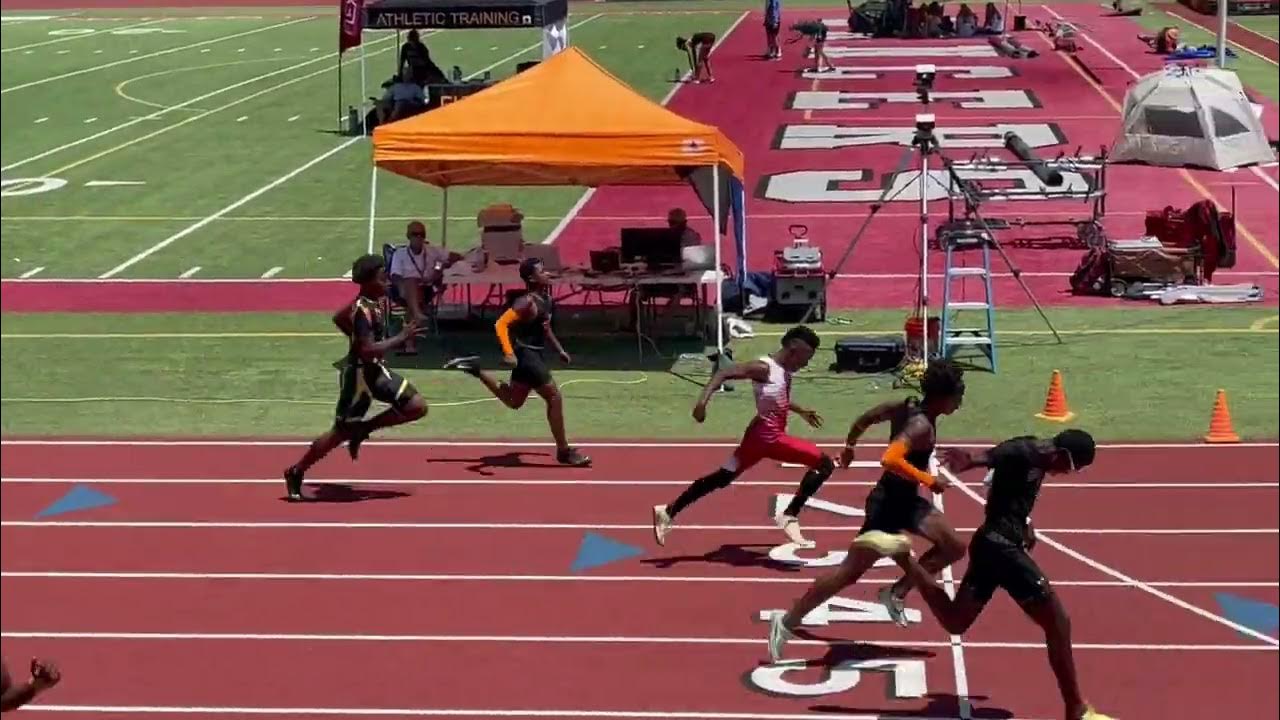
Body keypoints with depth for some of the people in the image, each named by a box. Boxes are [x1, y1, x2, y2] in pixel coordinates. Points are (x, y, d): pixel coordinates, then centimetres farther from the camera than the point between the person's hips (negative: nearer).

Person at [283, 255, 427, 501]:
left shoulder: (371, 303, 3)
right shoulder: (363, 311, -25)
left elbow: (338, 318, 19)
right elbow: (368, 351, -33)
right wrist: (402, 337, -27)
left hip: (374, 370, 9)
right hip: (359, 373, -9)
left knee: (417, 407, 3)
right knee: (342, 431, 1)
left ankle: (363, 429, 14)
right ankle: (296, 472, 15)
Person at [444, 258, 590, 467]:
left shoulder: (546, 298, 7)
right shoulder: (528, 303, -21)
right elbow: (501, 324, -28)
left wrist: (560, 350, 23)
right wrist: (508, 353, -36)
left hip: (534, 354, 10)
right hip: (526, 355, -10)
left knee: (513, 402, 21)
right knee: (555, 397, -5)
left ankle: (476, 370, 25)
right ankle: (563, 452, 4)